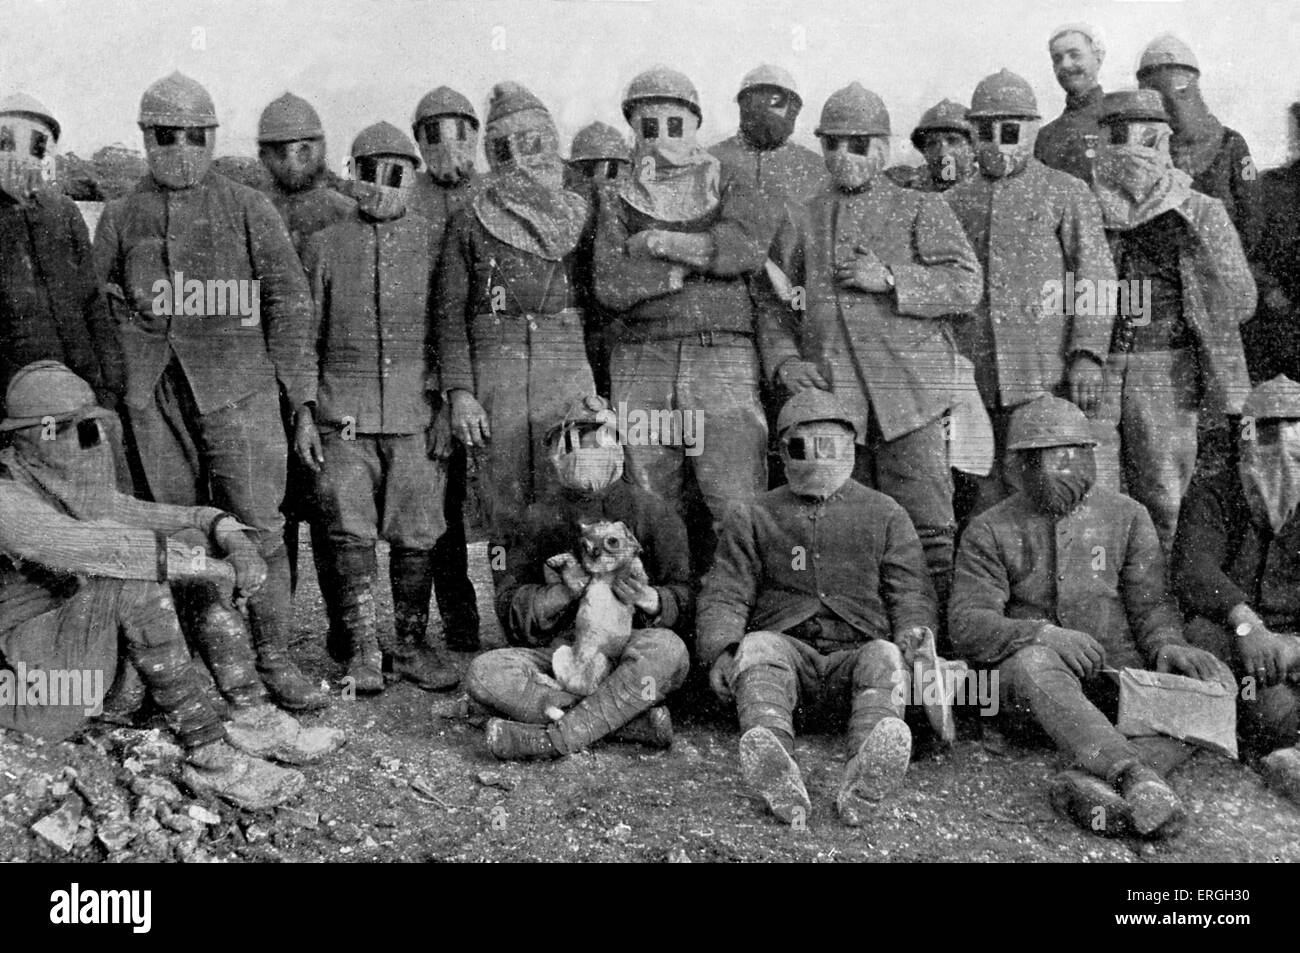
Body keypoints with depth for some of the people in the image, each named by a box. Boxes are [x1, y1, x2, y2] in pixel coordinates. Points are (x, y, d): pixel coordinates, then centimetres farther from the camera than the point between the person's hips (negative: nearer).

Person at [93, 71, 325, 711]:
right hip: (153, 395, 2)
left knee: (258, 527, -4)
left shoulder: (247, 209, 5)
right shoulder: (121, 217, 12)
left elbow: (291, 298, 4)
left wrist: (294, 386, 0)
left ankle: (274, 660, 5)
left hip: (238, 388, -2)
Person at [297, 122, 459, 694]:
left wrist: (447, 408, 0)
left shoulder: (433, 243, 8)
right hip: (343, 413, 0)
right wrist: (303, 412, 4)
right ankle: (362, 650, 6)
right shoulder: (324, 245, 9)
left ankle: (410, 646, 14)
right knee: (351, 533, -4)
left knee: (416, 536, 0)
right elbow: (305, 335, 11)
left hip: (416, 411, 0)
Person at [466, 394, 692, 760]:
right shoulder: (539, 518, 13)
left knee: (665, 648, -35)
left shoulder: (652, 513, 10)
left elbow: (683, 598, 8)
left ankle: (553, 739, -32)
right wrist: (563, 592, -13)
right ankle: (636, 720, -30)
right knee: (485, 673, -26)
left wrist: (651, 602, -16)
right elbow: (509, 607, 7)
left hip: (627, 657, -1)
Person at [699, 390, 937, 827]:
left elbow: (913, 595, 12)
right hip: (788, 649, 0)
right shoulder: (752, 517, 18)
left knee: (884, 657, -32)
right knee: (757, 646, -32)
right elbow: (724, 594, 10)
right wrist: (720, 650, -12)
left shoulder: (884, 515, 18)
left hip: (855, 656, 0)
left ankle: (864, 781, -60)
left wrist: (912, 651, -10)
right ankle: (776, 776, -59)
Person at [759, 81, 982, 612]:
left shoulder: (923, 212, 10)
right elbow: (775, 306, 20)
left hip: (910, 392, -3)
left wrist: (891, 279, -10)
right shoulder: (801, 224, 19)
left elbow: (967, 286, 0)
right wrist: (784, 361, 2)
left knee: (926, 526, -8)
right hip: (827, 391, 3)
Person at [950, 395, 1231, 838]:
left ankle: (1094, 782, -44)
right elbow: (968, 625, -5)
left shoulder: (1126, 515, 12)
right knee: (1033, 662, -37)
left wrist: (1166, 644, -16)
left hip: (1118, 672, 3)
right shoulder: (989, 531, 4)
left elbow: (1151, 602, 8)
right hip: (1028, 686, -2)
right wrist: (1042, 634, -24)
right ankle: (1135, 779, -51)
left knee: (1213, 683, -24)